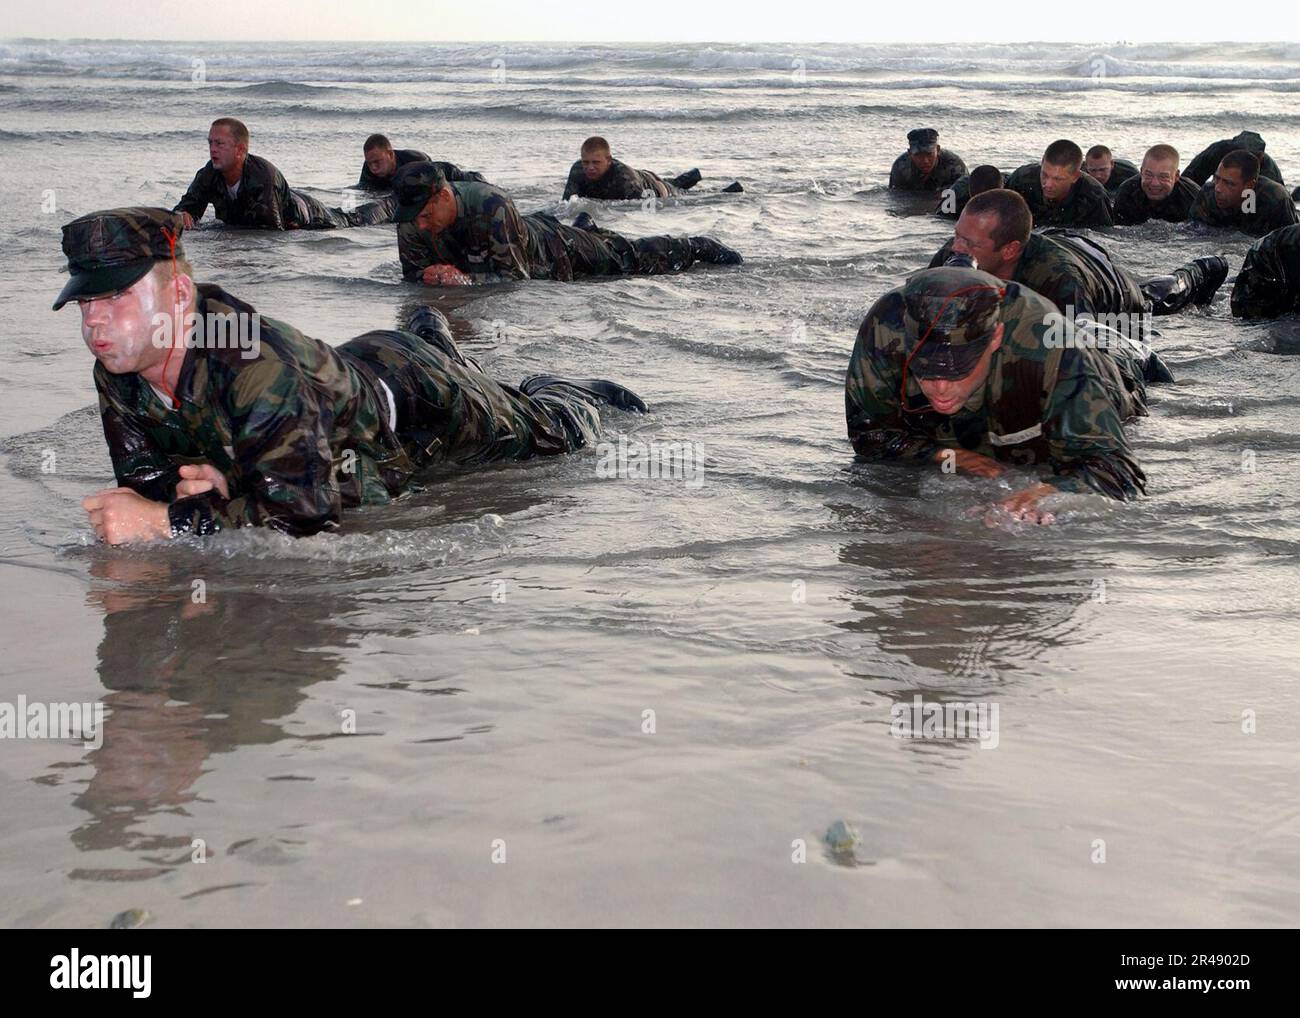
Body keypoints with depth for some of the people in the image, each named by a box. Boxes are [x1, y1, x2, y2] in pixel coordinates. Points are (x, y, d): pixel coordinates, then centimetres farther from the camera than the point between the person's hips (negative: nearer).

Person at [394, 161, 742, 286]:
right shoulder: (411, 218, -28)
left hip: (552, 247, -5)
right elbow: (411, 273, -15)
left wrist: (463, 279, -54)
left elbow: (516, 275, -42)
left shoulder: (491, 205, -45)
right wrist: (430, 276, -38)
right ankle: (584, 225, 68)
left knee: (635, 260, 13)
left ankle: (696, 247, 37)